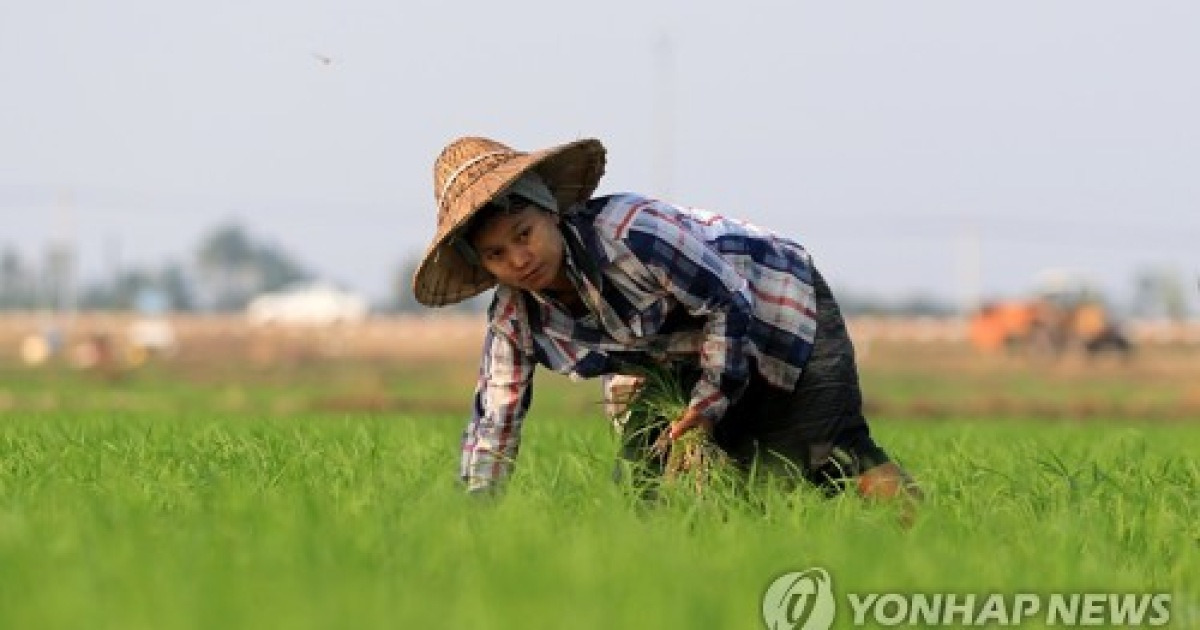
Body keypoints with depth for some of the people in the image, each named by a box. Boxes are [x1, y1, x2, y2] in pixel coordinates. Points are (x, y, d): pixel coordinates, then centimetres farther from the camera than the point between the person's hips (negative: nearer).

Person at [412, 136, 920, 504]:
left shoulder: (631, 232, -35)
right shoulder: (513, 320, -14)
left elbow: (729, 302, -26)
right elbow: (494, 424, -4)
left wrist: (710, 403, -20)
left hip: (780, 311, -7)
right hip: (691, 368, 7)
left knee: (829, 456, -22)